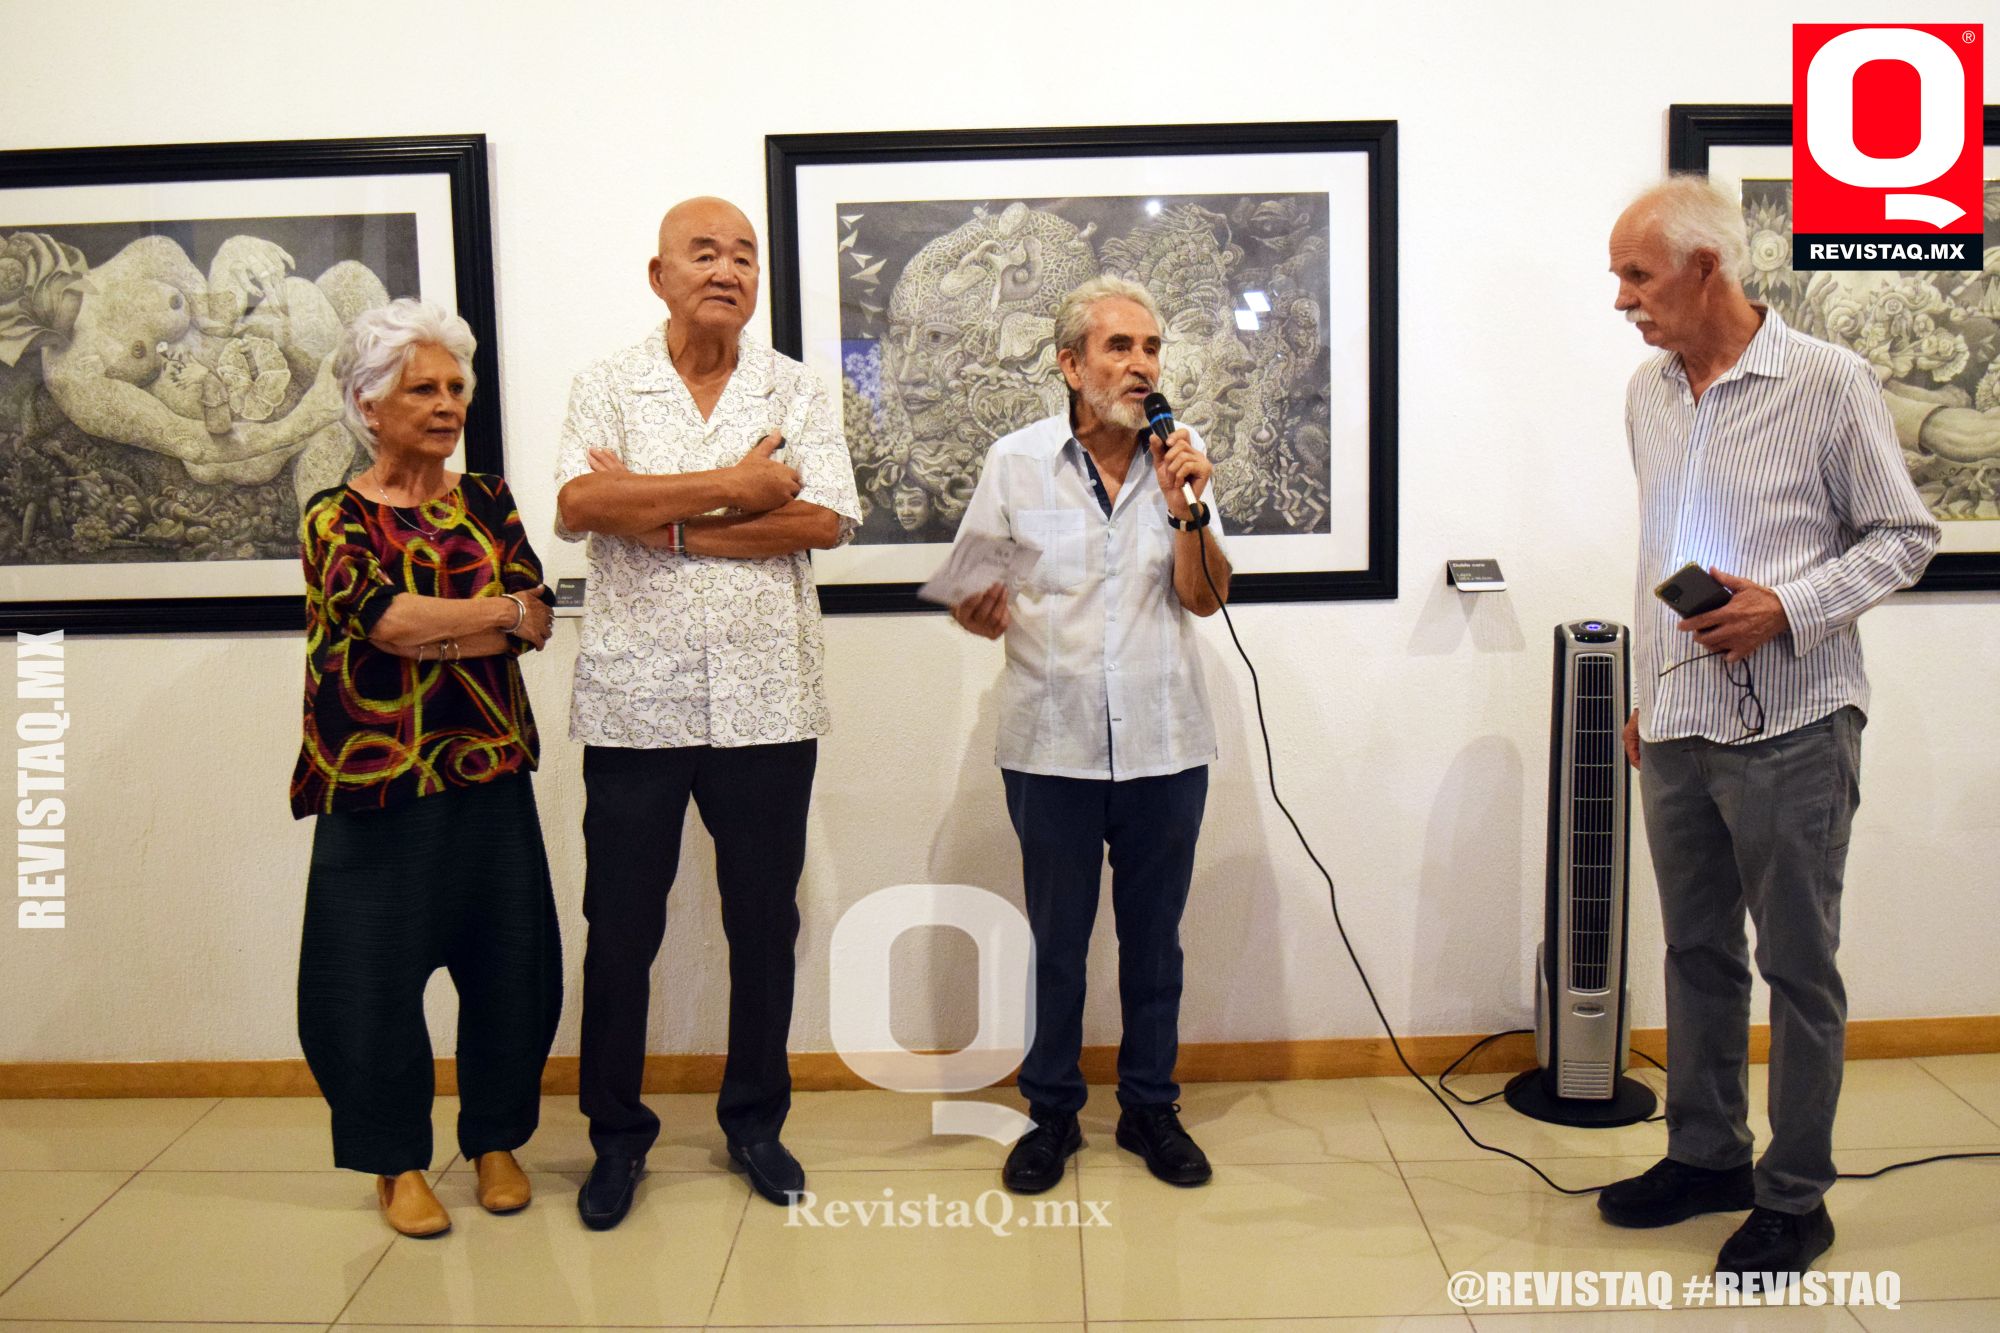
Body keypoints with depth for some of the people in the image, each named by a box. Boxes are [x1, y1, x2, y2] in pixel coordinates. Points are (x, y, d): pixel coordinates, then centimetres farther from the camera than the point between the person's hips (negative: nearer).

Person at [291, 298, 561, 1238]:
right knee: (376, 974, 5)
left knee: (510, 966, 7)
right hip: (377, 784, -3)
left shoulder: (488, 502, 9)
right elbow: (386, 617, -16)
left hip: (491, 773, 3)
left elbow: (538, 623, -3)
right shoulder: (335, 518, 1)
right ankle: (397, 1161, 23)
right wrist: (501, 611, -9)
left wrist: (426, 634, -14)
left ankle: (496, 1141, 26)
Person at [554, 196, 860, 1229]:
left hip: (766, 704, 1)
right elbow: (577, 505, -14)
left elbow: (827, 521, -9)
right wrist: (735, 488, -14)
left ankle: (755, 1121, 29)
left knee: (764, 922, 11)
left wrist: (671, 525, -13)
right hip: (633, 702, -1)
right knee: (620, 928, 8)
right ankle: (617, 1134, 26)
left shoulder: (798, 392, 6)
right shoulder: (609, 385, 4)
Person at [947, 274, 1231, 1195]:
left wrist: (1184, 510, -16)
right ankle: (1051, 1113, 28)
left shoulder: (1180, 462, 3)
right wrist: (983, 613, -20)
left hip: (1164, 747, 1)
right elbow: (972, 603, 2)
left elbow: (1206, 598, -1)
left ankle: (1150, 1107, 30)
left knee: (1154, 938, 13)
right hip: (1053, 747, -1)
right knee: (1055, 942, 10)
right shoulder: (1016, 461, 0)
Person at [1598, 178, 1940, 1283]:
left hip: (1790, 727, -6)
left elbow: (1904, 537, -4)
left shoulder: (1828, 384, -7)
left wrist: (1788, 608, -19)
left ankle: (1795, 1195, 18)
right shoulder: (1649, 392, 10)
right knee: (1697, 954, 15)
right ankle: (1706, 1155, 30)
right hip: (1677, 727, 6)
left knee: (1799, 966, 4)